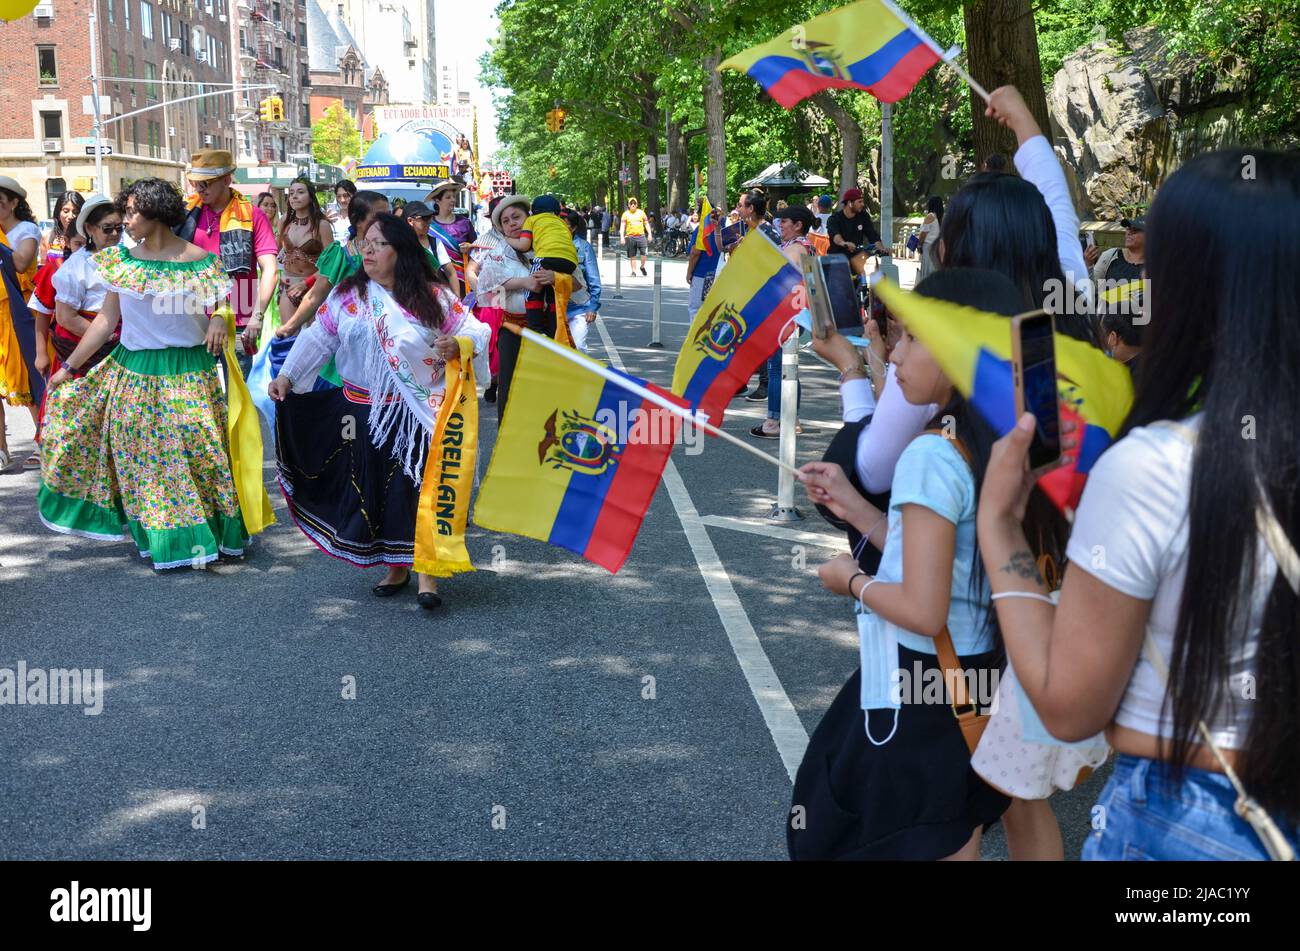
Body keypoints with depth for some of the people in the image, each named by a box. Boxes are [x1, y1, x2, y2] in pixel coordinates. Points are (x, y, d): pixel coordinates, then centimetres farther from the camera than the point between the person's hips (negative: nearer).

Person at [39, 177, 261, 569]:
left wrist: (218, 320, -23)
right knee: (139, 459, 7)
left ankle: (204, 532, 15)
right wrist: (70, 366, 8)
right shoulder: (122, 260, 3)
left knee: (198, 456, 0)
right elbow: (106, 319, 8)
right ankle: (156, 536, 22)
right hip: (134, 371, 4)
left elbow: (222, 306, 2)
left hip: (188, 373, -3)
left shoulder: (200, 260, -6)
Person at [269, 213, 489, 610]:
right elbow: (318, 338, 1)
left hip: (418, 413, -3)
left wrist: (459, 345, -23)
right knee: (375, 487, 8)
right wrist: (287, 375, -9)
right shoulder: (346, 294, 4)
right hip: (364, 413, 3)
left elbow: (476, 331, -2)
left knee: (418, 485, -4)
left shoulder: (433, 297, -2)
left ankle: (426, 571, 5)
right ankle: (395, 567, 22)